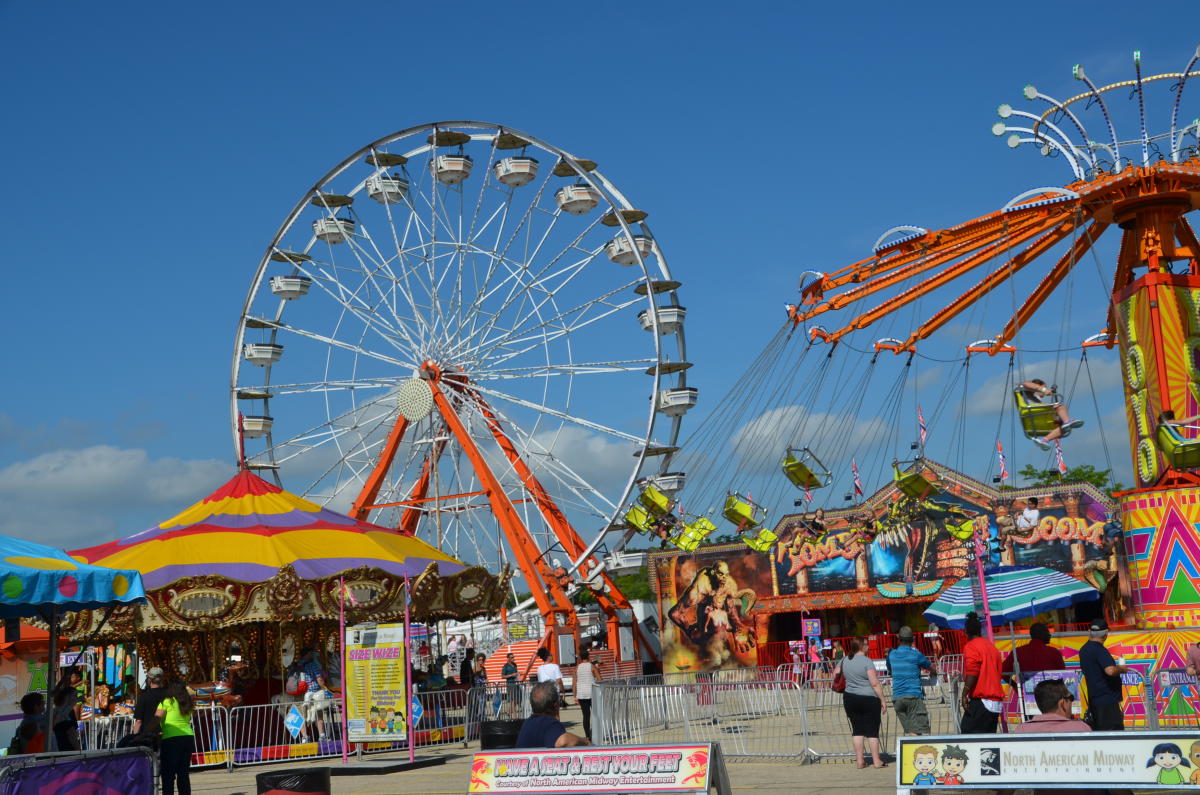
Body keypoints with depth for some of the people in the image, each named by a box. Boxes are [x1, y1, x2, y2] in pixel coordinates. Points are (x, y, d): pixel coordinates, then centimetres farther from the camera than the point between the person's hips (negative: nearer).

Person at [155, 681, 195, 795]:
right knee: (184, 774, 11)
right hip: (188, 737, 6)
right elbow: (188, 720, 13)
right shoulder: (187, 704, 16)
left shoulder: (167, 702, -1)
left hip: (171, 739, -5)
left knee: (168, 775, -2)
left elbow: (157, 718, -9)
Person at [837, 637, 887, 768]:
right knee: (872, 730, 2)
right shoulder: (867, 661, -13)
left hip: (850, 698, 5)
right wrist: (882, 700, -11)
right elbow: (875, 684, -16)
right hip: (869, 699, -5)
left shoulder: (845, 661, 5)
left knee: (857, 730, 10)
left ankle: (859, 760, 9)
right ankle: (876, 761, 5)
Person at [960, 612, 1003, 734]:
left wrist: (964, 694, -18)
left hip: (980, 700, -8)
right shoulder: (992, 646, 19)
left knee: (968, 733, -11)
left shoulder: (971, 646, -6)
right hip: (996, 701, 8)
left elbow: (972, 673, -18)